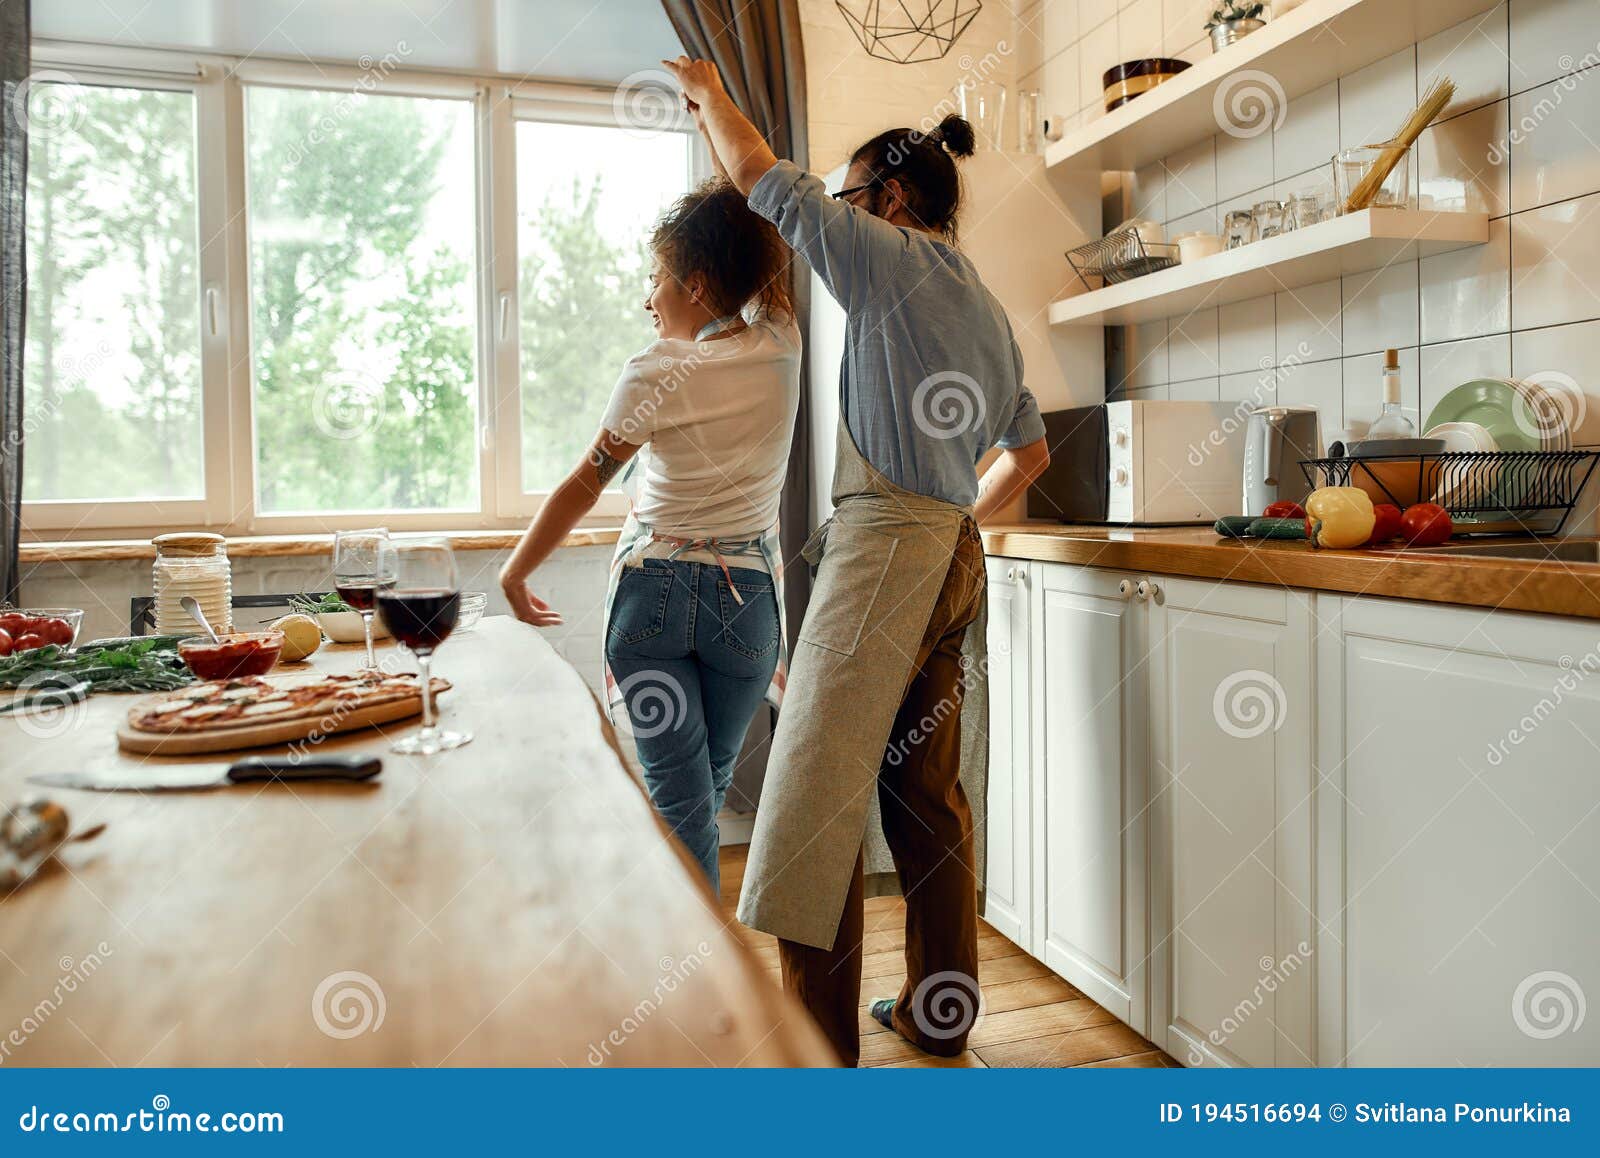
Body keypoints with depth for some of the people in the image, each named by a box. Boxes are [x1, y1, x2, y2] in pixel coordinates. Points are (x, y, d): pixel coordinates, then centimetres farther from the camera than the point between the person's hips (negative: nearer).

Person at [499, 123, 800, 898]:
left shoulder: (657, 374, -9)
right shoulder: (779, 348, 1)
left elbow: (582, 487, -2)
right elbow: (755, 224, 17)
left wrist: (514, 573, 10)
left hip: (653, 591, -4)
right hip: (746, 598, 4)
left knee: (680, 807, 0)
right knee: (702, 796, 17)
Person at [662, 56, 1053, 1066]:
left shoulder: (893, 258, -3)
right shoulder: (987, 308, 21)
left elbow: (760, 174, 4)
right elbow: (1030, 451, 26)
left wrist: (710, 91, 22)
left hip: (885, 546, -9)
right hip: (952, 556, 9)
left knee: (819, 795, -7)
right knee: (927, 794, 13)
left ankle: (819, 1045, -1)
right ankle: (940, 1011, 24)